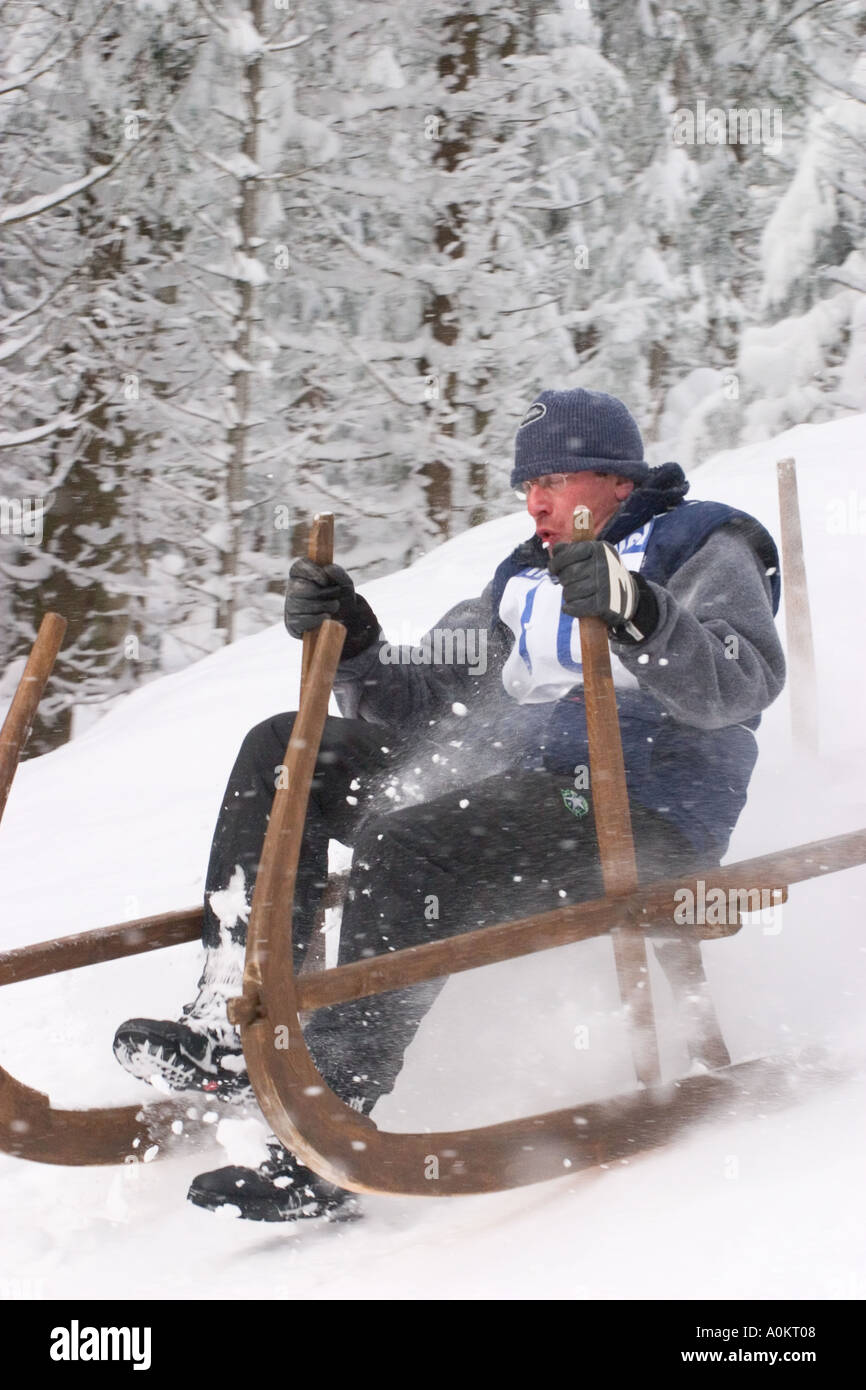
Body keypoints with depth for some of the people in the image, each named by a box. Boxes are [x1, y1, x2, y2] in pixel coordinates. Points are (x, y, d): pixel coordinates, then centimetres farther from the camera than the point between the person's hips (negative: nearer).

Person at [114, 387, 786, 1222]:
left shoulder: (703, 548, 5)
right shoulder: (523, 582, 25)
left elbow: (746, 682, -16)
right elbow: (423, 700, 17)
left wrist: (634, 613, -32)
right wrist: (352, 647, -2)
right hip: (515, 790, 8)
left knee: (405, 842, -33)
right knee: (286, 750, -2)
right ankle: (231, 1026, -14)